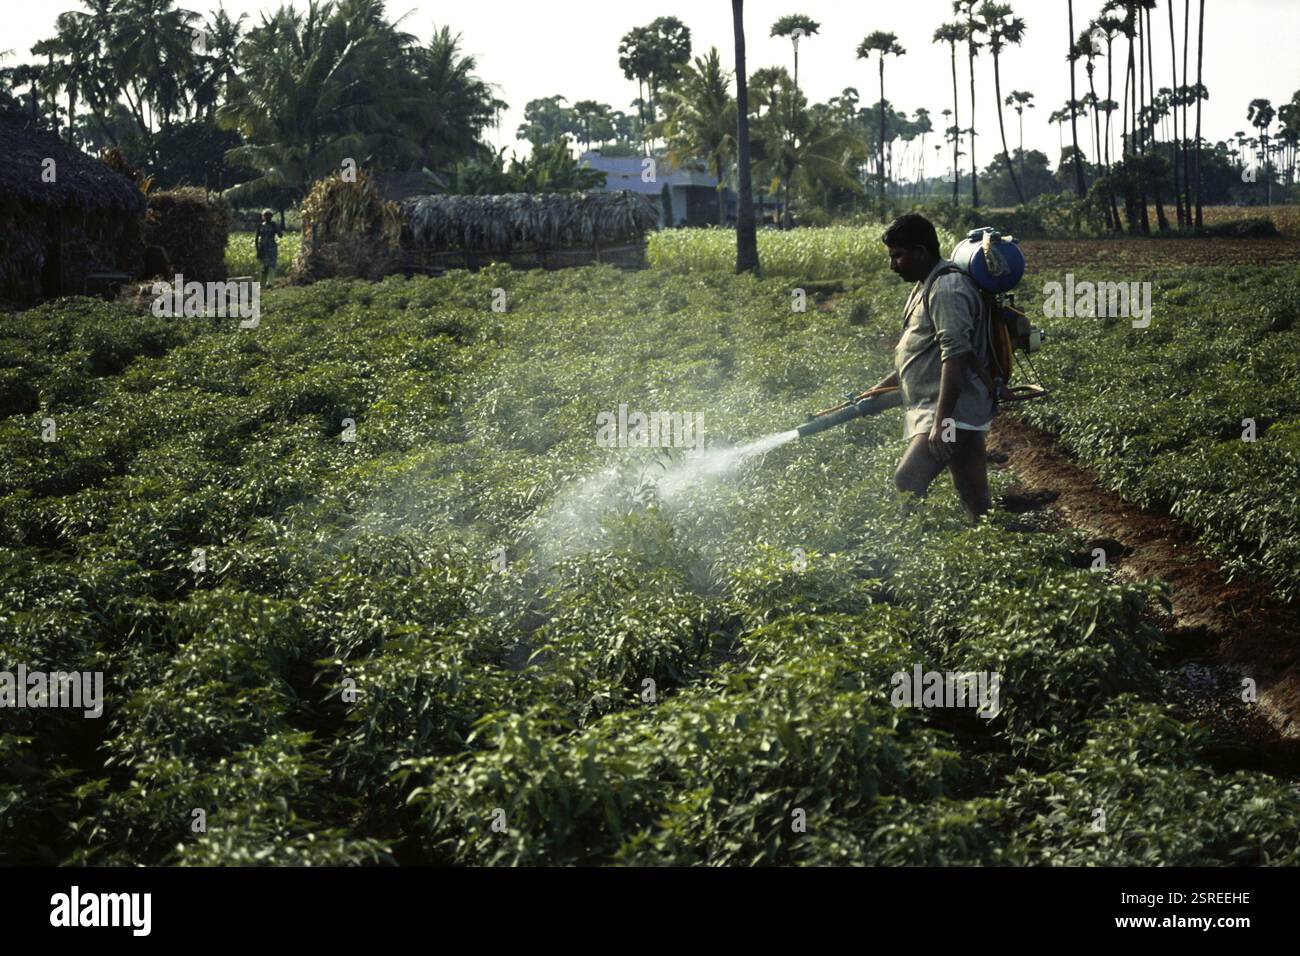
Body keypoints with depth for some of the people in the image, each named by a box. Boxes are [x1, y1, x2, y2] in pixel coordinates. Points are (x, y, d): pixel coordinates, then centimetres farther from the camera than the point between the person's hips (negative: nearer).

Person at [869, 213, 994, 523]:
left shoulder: (946, 289, -14)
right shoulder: (927, 286, 19)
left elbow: (955, 356, -23)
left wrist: (942, 421, -27)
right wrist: (883, 388, 25)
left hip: (952, 414, -11)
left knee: (905, 489, -19)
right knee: (976, 503, 9)